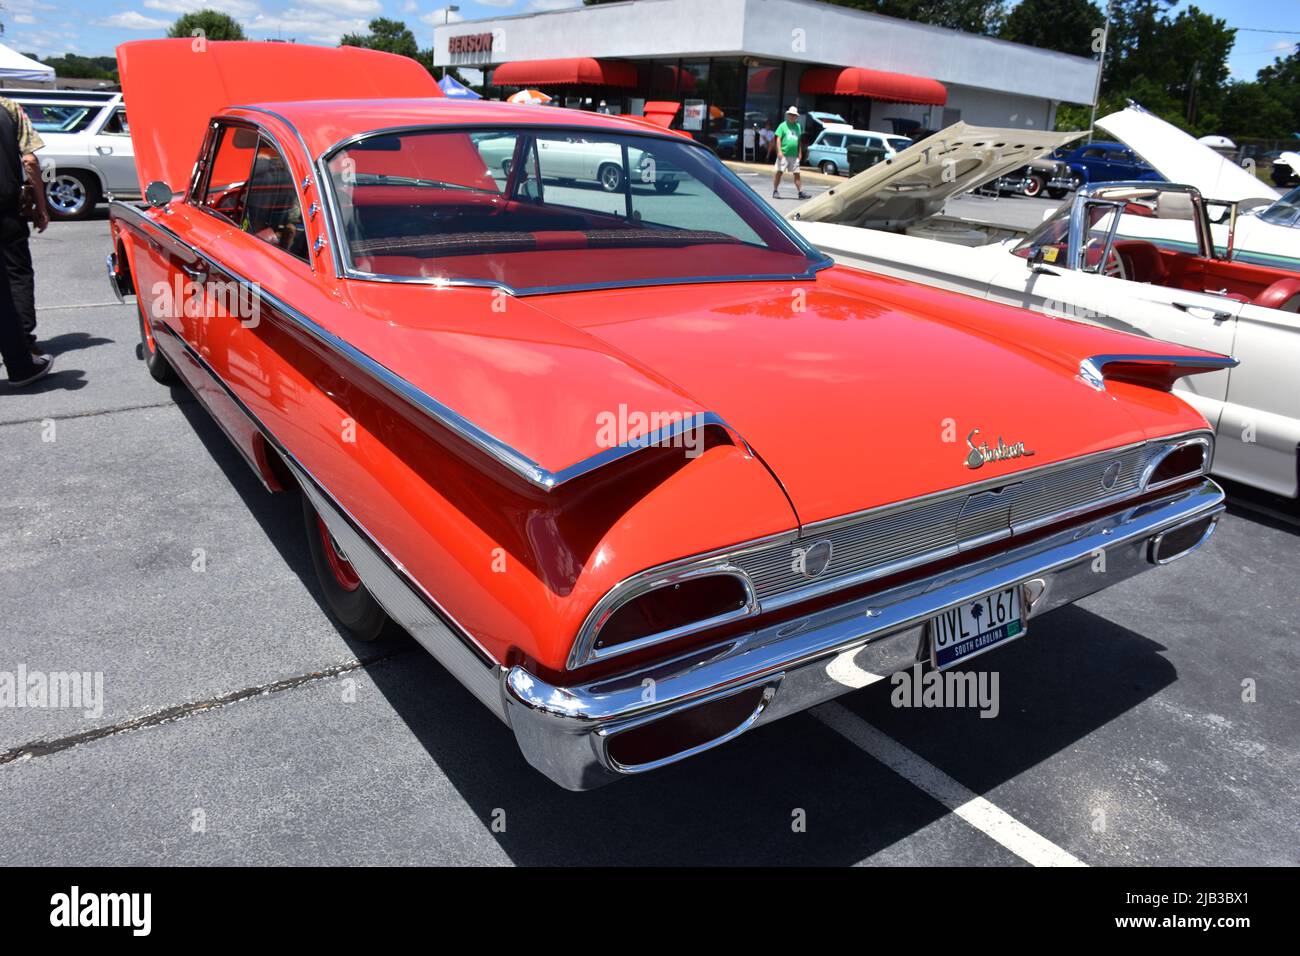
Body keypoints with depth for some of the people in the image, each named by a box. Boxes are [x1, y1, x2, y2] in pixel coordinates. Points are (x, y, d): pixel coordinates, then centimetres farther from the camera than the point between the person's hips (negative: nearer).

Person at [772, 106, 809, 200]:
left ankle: (800, 192, 4)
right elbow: (778, 138, -4)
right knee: (779, 172, -4)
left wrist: (800, 153, 16)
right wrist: (779, 151, -15)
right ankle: (775, 191, 4)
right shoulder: (783, 125, 1)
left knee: (797, 173, 3)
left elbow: (799, 141, 20)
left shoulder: (798, 126, 16)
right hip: (783, 154, -4)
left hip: (794, 155, 4)